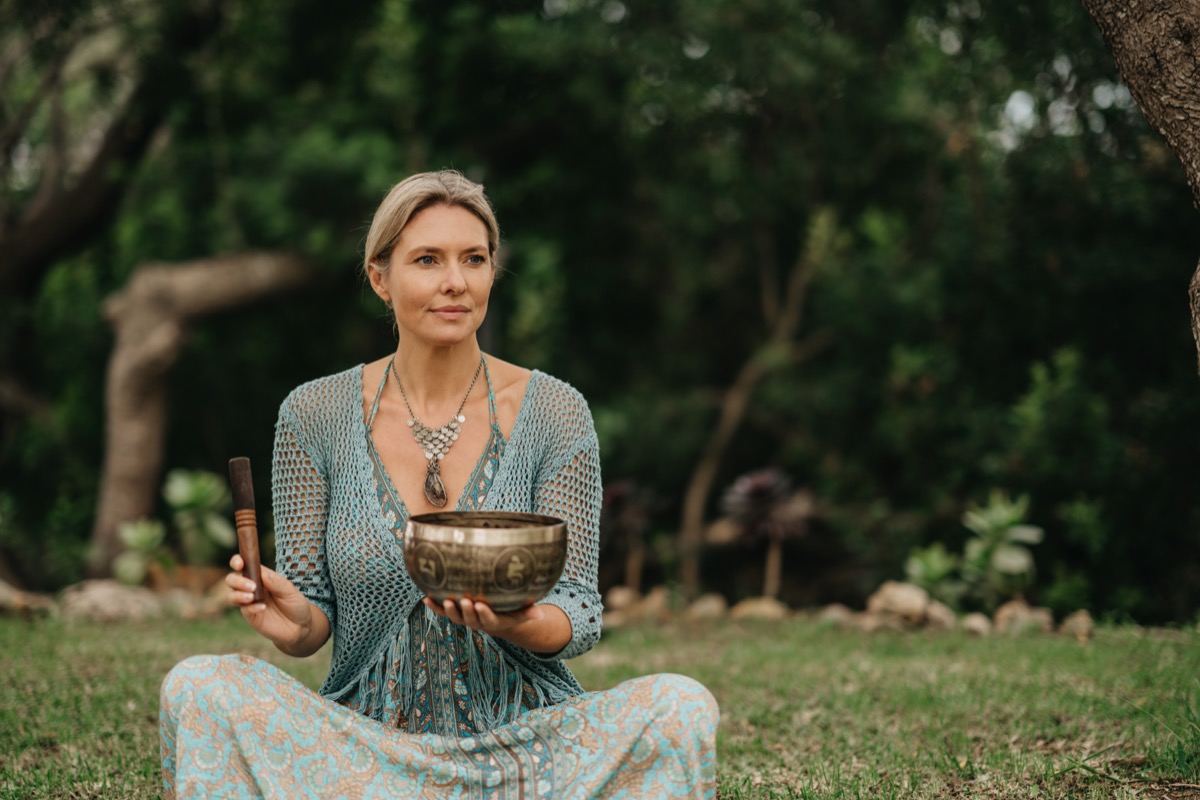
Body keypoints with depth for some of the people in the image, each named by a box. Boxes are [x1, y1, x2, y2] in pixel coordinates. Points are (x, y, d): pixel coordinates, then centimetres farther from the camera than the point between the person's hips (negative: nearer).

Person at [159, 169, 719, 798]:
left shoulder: (553, 412, -2)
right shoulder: (315, 415, 0)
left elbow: (579, 613, -2)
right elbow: (316, 608, 4)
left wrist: (518, 624, -25)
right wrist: (295, 623, -21)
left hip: (524, 740, 0)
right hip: (367, 740, 0)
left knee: (682, 708, -28)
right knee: (199, 687, -26)